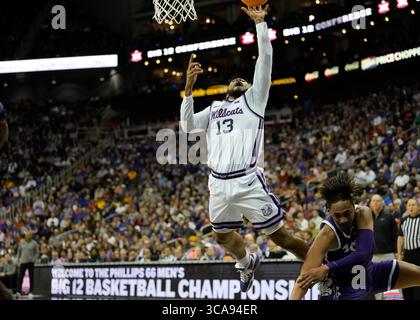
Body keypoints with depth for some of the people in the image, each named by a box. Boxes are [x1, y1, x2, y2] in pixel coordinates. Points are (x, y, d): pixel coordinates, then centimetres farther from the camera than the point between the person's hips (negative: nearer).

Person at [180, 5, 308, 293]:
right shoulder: (215, 108, 23)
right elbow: (187, 126, 8)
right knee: (223, 236, 20)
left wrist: (260, 23, -1)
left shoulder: (253, 99, 12)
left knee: (280, 235, -5)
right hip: (219, 184, 5)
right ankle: (248, 262, 49)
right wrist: (189, 87, 2)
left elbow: (265, 60, 3)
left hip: (247, 181, -5)